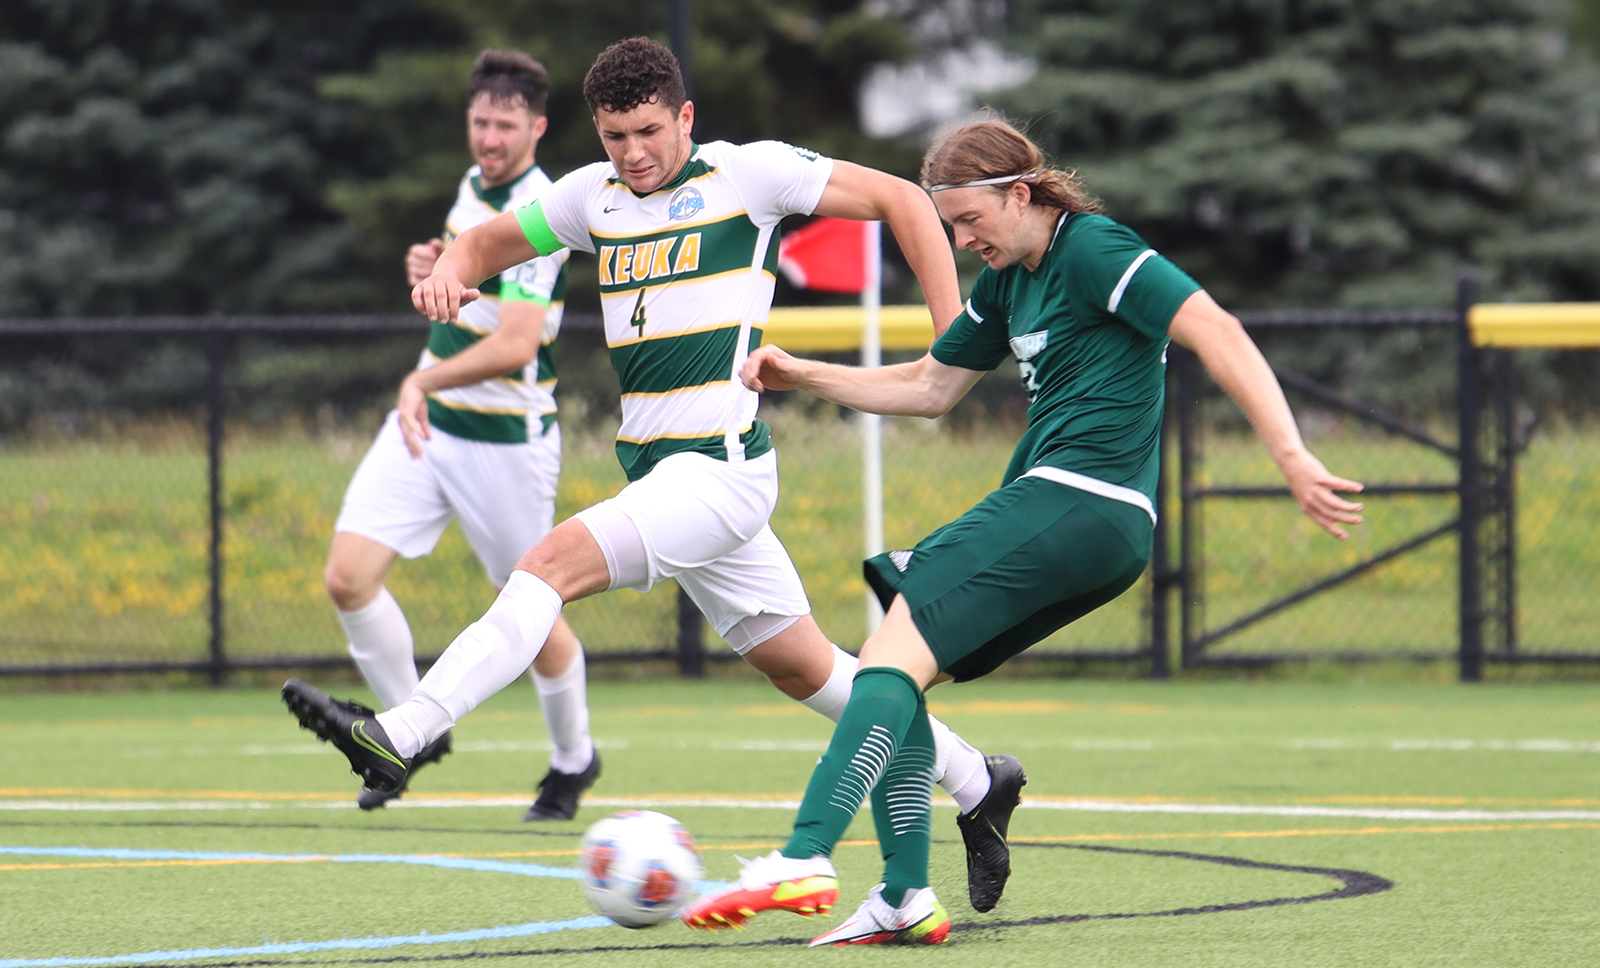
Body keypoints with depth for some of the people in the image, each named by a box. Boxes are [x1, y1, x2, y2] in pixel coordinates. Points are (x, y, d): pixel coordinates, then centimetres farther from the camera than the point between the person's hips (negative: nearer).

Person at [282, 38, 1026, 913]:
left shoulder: (748, 173, -4)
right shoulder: (594, 195, 12)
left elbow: (901, 201, 1)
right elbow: (490, 241, 22)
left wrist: (954, 338, -5)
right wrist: (449, 273, -3)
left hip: (719, 469, -7)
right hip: (655, 470, 7)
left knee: (553, 562, -24)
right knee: (801, 666, 13)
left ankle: (397, 738, -30)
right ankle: (976, 785, 27)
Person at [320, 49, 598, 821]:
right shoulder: (475, 184, 7)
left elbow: (517, 344, -29)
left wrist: (425, 380, -28)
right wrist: (434, 267, 5)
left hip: (506, 439, -7)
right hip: (427, 421, 7)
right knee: (348, 576, -8)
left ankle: (573, 760, 31)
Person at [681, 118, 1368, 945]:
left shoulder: (1094, 251, -8)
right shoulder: (1006, 283, 20)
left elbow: (1215, 334, -17)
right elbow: (927, 388, 31)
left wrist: (1291, 457, -24)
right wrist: (802, 377, 22)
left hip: (1082, 498, -10)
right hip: (1047, 502, 10)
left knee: (897, 651, -18)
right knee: (892, 668, 7)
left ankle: (803, 858, -27)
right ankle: (904, 899, 2)